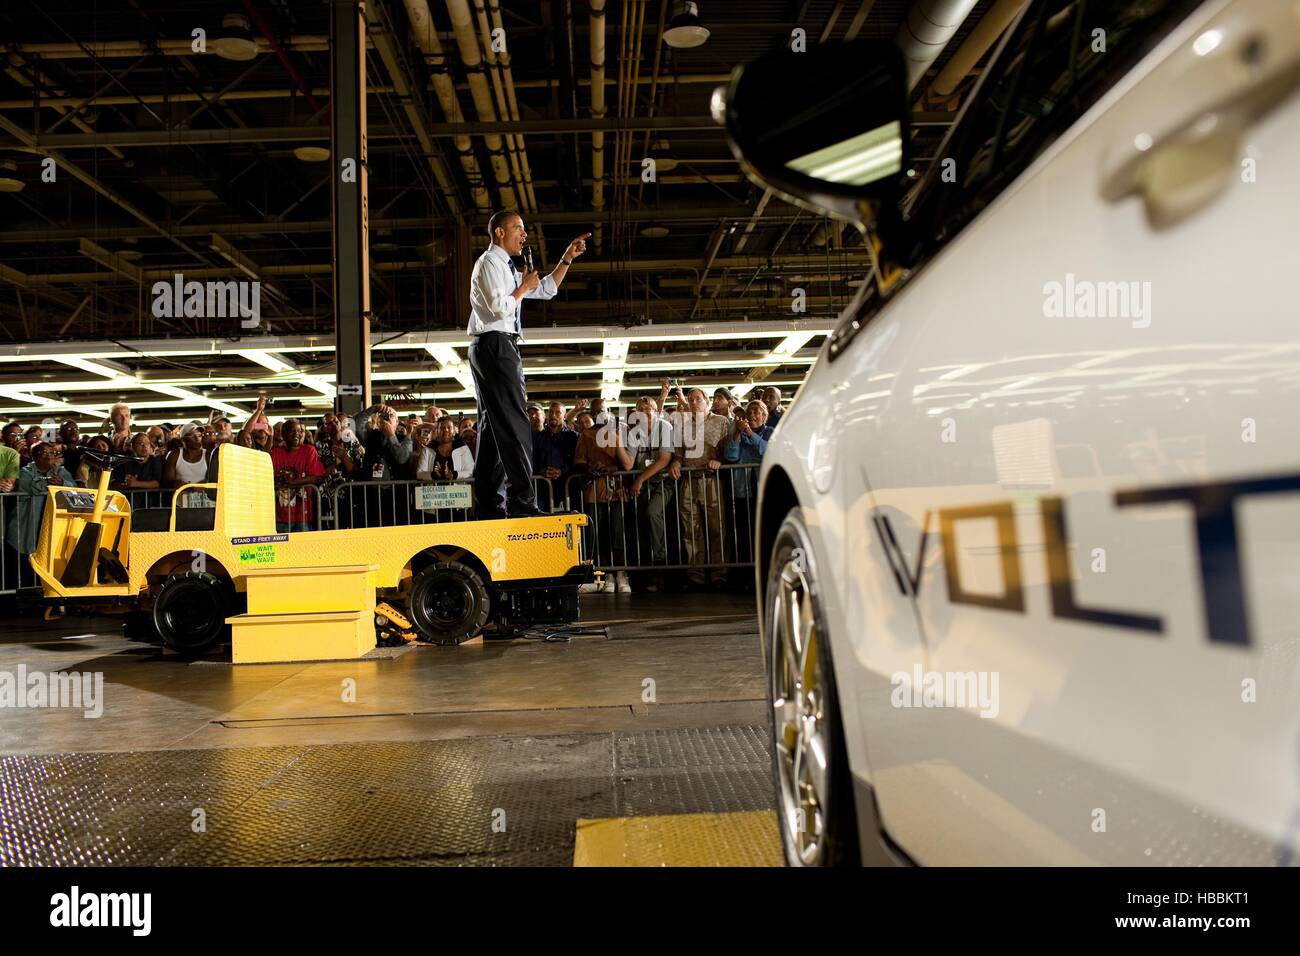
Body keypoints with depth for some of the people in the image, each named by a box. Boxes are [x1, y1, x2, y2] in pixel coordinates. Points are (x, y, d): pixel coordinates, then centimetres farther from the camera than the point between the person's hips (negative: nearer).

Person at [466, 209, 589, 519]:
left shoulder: (506, 268, 23)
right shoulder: (489, 263, -6)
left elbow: (547, 290, 28)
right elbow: (499, 308, -18)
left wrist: (568, 258, 21)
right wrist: (524, 287, -3)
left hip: (499, 348, 10)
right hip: (494, 345, -10)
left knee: (493, 425, 8)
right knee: (513, 423, -16)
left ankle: (489, 503, 10)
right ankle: (522, 502, -19)